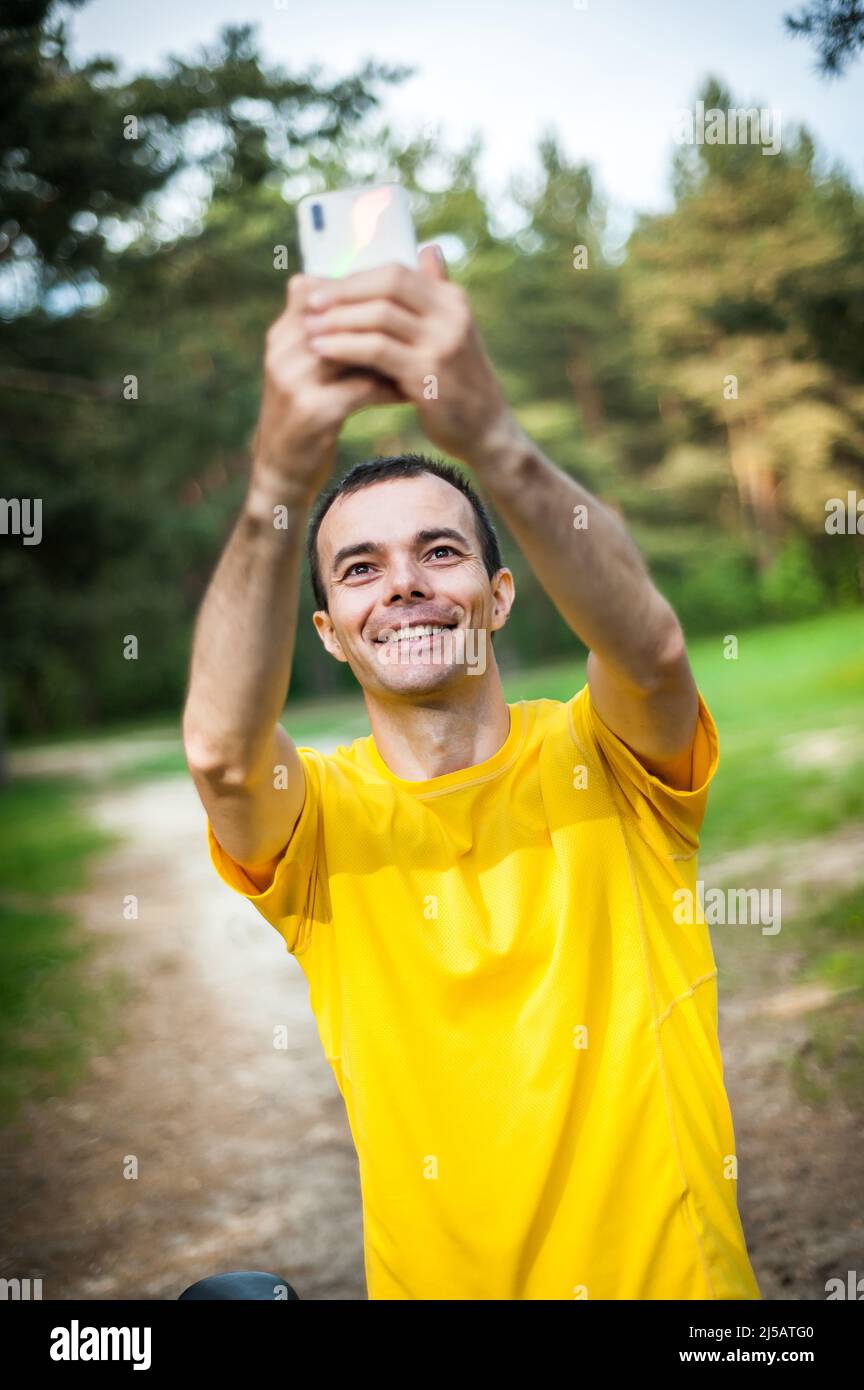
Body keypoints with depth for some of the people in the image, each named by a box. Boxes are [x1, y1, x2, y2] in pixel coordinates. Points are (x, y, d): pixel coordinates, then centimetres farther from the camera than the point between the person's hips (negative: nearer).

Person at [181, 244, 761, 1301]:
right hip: (433, 1273, 0)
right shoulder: (316, 818, 0)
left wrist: (486, 435, -36)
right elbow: (220, 749, -21)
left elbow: (650, 649, -22)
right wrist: (284, 476, -35)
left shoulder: (609, 760, -1)